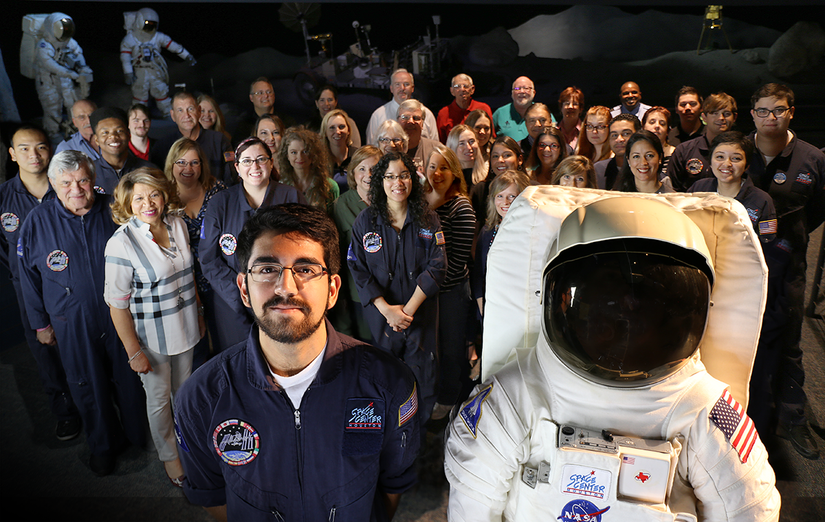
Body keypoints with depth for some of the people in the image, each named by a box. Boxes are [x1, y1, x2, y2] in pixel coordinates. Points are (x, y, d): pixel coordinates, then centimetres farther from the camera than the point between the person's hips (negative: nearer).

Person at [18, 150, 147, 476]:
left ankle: (139, 434, 39)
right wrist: (40, 323, 7)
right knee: (89, 388, 15)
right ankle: (103, 445, 38)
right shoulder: (37, 222, -6)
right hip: (73, 325, 0)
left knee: (130, 379, 14)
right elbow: (29, 278, 4)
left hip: (122, 316, 0)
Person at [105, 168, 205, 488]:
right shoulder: (121, 242, -21)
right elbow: (117, 304, -17)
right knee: (159, 399, 14)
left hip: (184, 327, 5)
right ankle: (168, 455, 37)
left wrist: (199, 313, 13)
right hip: (151, 337, -5)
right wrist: (134, 351, -14)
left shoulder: (178, 225, -4)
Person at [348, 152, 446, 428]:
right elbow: (358, 270, -4)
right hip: (380, 315, 0)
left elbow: (436, 268, -4)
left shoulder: (428, 220, 2)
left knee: (422, 379, 6)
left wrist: (409, 308, -13)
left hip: (421, 313, 1)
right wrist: (387, 309, -14)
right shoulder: (365, 221, 1)